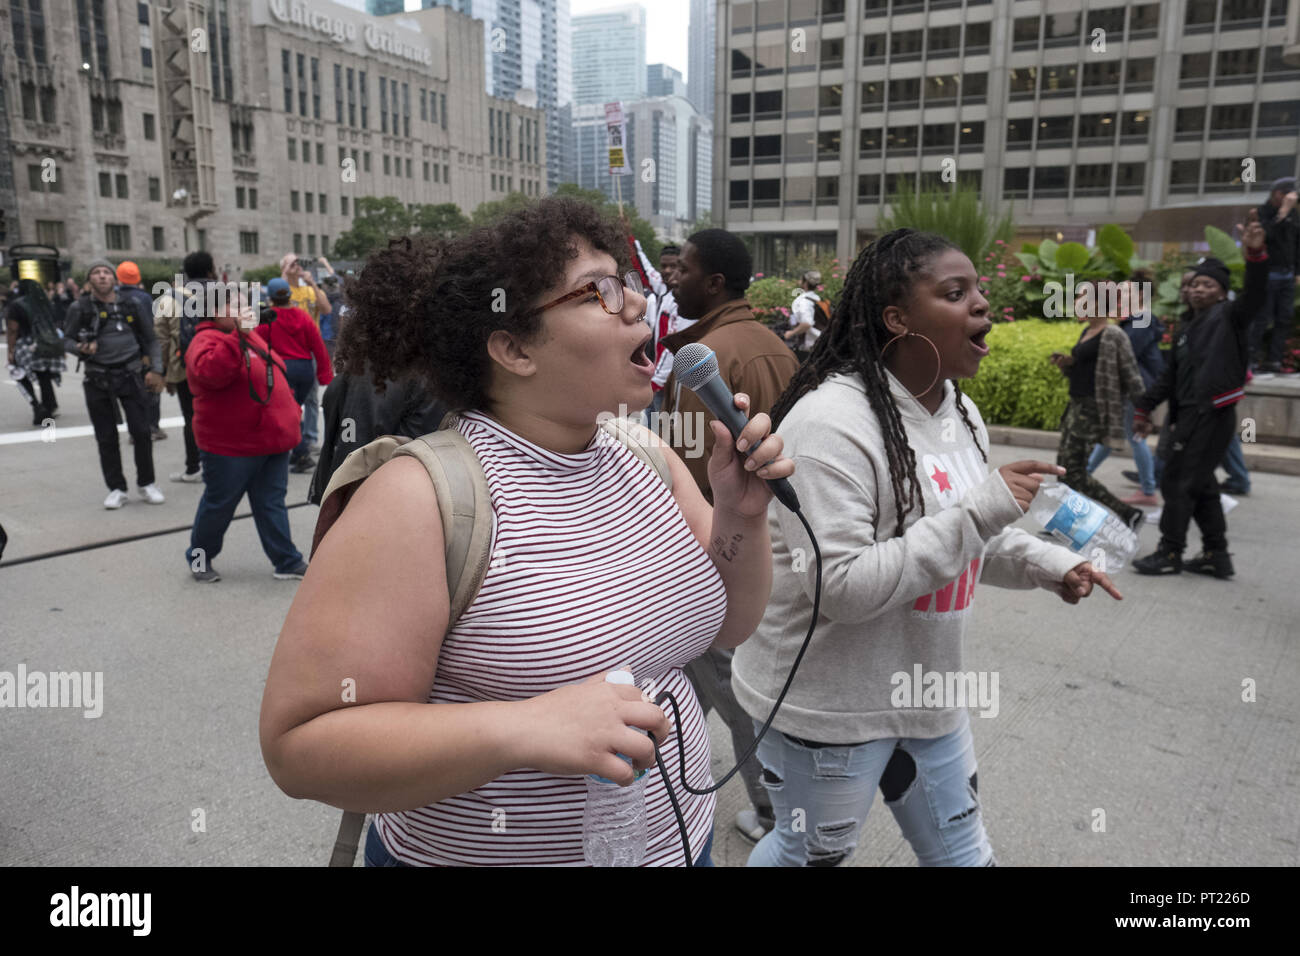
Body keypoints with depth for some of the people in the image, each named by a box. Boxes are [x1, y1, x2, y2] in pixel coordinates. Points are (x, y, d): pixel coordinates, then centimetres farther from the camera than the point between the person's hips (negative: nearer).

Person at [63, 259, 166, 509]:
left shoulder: (132, 306, 4)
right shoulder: (80, 308, 1)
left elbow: (150, 339, 8)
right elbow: (67, 340, 6)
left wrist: (155, 370, -1)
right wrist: (81, 348, -16)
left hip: (129, 376, 0)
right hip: (97, 379, 0)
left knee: (141, 432, -3)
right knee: (106, 438, 5)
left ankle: (146, 484, 12)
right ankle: (116, 488, 15)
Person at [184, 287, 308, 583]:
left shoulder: (251, 336, 15)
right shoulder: (207, 340, -14)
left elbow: (272, 377, 27)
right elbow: (211, 372, -36)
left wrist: (290, 407, 23)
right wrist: (238, 336, -39)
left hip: (271, 443, 8)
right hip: (231, 448, -8)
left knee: (272, 504, 11)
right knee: (219, 505, 8)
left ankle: (287, 562, 15)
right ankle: (199, 558, 28)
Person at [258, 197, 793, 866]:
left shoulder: (645, 458, -3)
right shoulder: (422, 498, -23)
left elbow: (726, 626, 4)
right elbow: (299, 745, -23)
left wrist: (741, 515, -14)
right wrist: (524, 728, -33)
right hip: (480, 854, -6)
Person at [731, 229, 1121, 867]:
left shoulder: (959, 411, 3)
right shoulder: (832, 421, -26)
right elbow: (839, 588, -31)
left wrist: (1046, 563, 0)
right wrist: (980, 512, -30)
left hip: (927, 693, 8)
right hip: (827, 711, -8)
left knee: (962, 854, 23)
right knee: (810, 852, 17)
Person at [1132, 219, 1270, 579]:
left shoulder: (1227, 317, -3)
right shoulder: (1186, 327, 18)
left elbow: (1255, 296, -23)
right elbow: (1170, 375, 22)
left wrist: (1255, 256, -38)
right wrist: (1145, 407, 22)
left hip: (1211, 414, -8)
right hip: (1191, 413, 8)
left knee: (1179, 481, -5)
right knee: (1200, 483, 13)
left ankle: (1170, 553, 3)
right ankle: (1216, 555, 21)